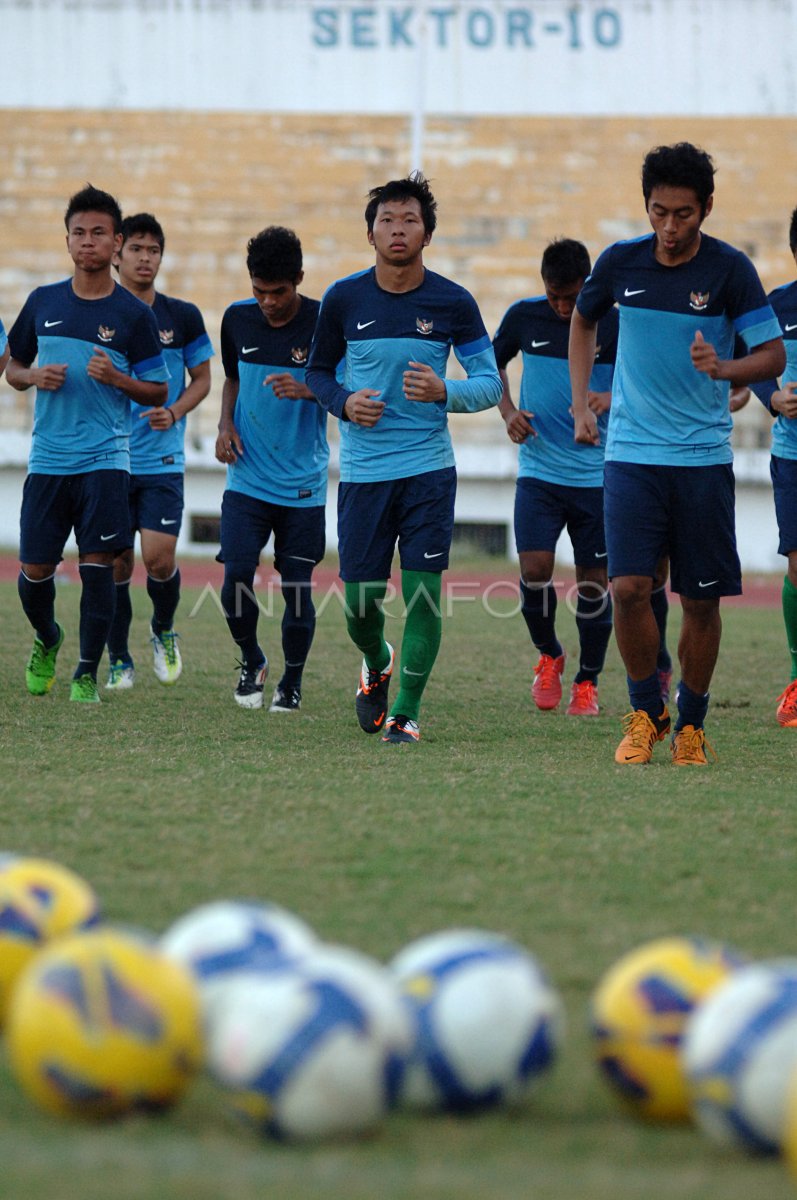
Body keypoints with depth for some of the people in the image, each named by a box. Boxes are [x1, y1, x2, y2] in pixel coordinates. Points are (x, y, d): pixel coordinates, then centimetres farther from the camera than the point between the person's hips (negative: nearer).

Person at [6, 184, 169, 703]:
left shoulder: (134, 315, -1)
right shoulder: (43, 302, 6)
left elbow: (158, 392, 3)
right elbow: (14, 368, 17)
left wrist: (116, 378, -16)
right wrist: (34, 376, -6)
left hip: (105, 459, -3)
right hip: (48, 459, 3)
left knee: (98, 563, -10)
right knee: (35, 571, 4)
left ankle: (87, 674, 1)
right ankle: (47, 639, 34)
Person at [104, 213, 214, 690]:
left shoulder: (183, 316, 1)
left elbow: (202, 379, 9)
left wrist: (173, 413, -8)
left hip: (162, 460, 0)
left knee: (159, 558, -11)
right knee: (117, 564, 1)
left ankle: (164, 631, 19)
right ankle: (119, 660, 16)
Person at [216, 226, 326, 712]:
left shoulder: (324, 322, -9)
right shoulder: (238, 320, 2)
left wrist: (308, 391, -26)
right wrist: (226, 424, 2)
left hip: (303, 484, -2)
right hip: (248, 478, 2)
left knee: (298, 585, 0)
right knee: (236, 574, -9)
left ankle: (293, 681, 20)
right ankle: (252, 662, 17)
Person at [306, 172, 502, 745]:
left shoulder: (453, 303, -3)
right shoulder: (343, 299, 0)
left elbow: (491, 383, 2)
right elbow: (318, 370, 13)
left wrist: (444, 391, -18)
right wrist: (344, 402, -9)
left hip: (429, 467, -1)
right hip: (362, 471, 1)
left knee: (423, 590, -9)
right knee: (361, 600, 3)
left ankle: (407, 711, 2)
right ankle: (377, 665, 36)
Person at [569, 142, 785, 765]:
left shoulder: (730, 269, -7)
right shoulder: (620, 262, 0)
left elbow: (773, 355, -6)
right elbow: (583, 321, 20)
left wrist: (723, 368, -27)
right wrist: (581, 404, 13)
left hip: (703, 456, -1)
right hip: (632, 451, 1)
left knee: (702, 599, 3)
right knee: (629, 586, -11)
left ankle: (691, 724, 20)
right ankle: (646, 713, 7)